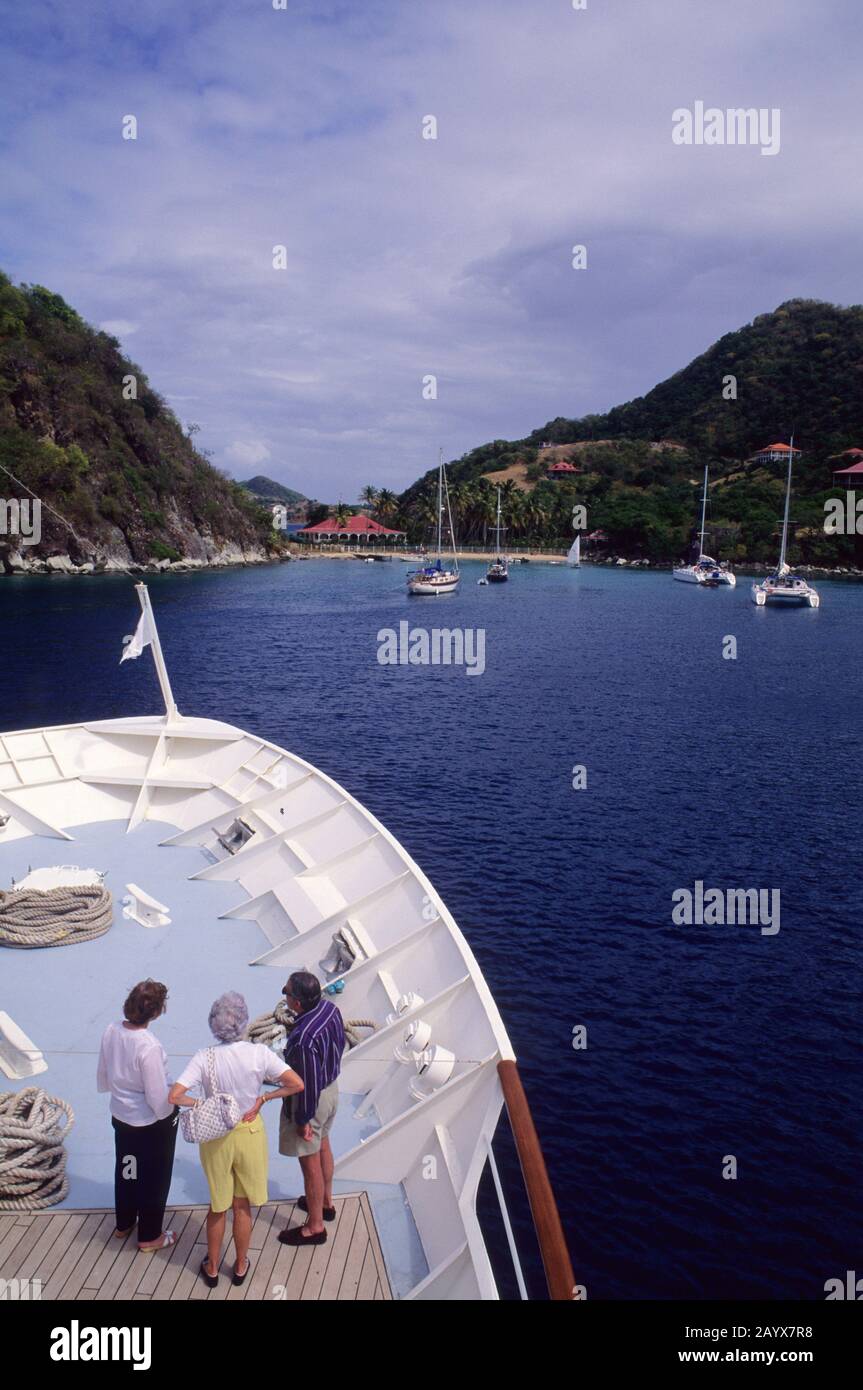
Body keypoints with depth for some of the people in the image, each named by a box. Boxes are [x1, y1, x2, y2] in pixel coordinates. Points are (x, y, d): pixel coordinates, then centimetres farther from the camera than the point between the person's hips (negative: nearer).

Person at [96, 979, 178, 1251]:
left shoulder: (111, 1031, -14)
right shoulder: (149, 1047, -34)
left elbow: (102, 1077, 2)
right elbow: (158, 1097, -26)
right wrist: (169, 1115, -7)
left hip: (121, 1115, 6)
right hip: (152, 1122, -6)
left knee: (125, 1170, 28)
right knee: (154, 1178, 17)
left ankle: (123, 1224, 48)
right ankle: (149, 1236, 34)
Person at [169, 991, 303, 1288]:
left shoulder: (204, 1058, -20)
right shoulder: (259, 1053, -20)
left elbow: (174, 1096, -27)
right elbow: (297, 1084, -20)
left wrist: (199, 1104, -10)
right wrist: (263, 1098, -9)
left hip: (215, 1138, 0)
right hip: (249, 1133, 0)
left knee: (217, 1207, 22)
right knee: (243, 1207, 22)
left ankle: (212, 1268, 40)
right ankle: (241, 1266, 38)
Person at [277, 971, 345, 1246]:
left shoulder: (304, 1038, -37)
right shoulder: (330, 1009, -13)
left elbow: (309, 1084, -28)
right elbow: (340, 1045, 5)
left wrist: (303, 1120, -15)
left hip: (311, 1100, -9)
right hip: (332, 1087, 9)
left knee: (310, 1162, 11)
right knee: (323, 1145, 29)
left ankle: (315, 1227, 29)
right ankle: (325, 1202, 50)